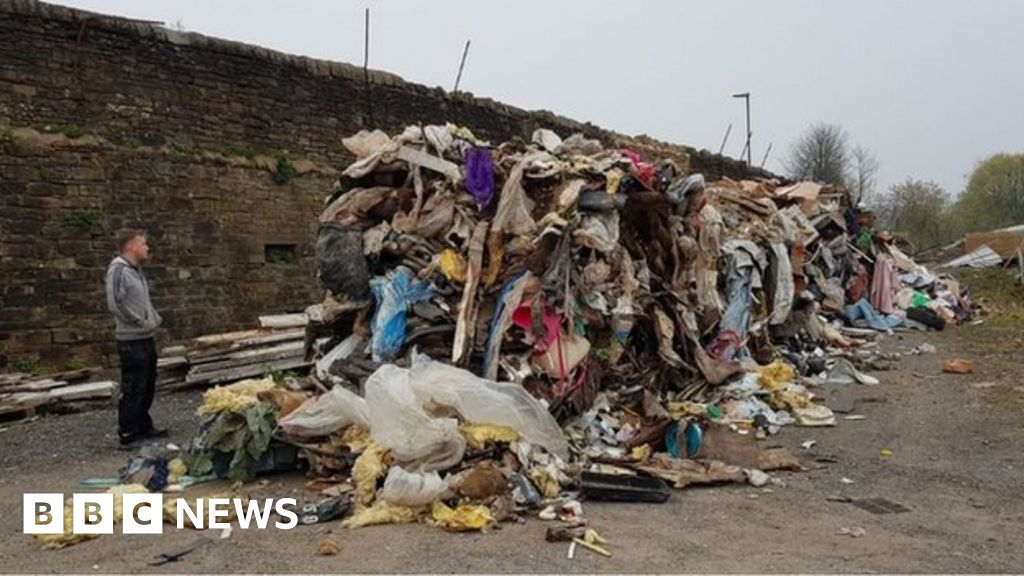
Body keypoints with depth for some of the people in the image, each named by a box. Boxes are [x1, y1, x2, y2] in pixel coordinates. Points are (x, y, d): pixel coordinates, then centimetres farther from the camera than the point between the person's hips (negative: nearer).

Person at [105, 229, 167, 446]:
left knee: (147, 387, 16)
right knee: (133, 390, -3)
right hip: (132, 341, -9)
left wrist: (156, 319, 8)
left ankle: (143, 427, 27)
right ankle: (128, 434, 5)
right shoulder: (118, 270, -15)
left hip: (147, 339, 9)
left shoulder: (137, 270, 14)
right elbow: (115, 304, -23)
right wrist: (141, 323, -17)